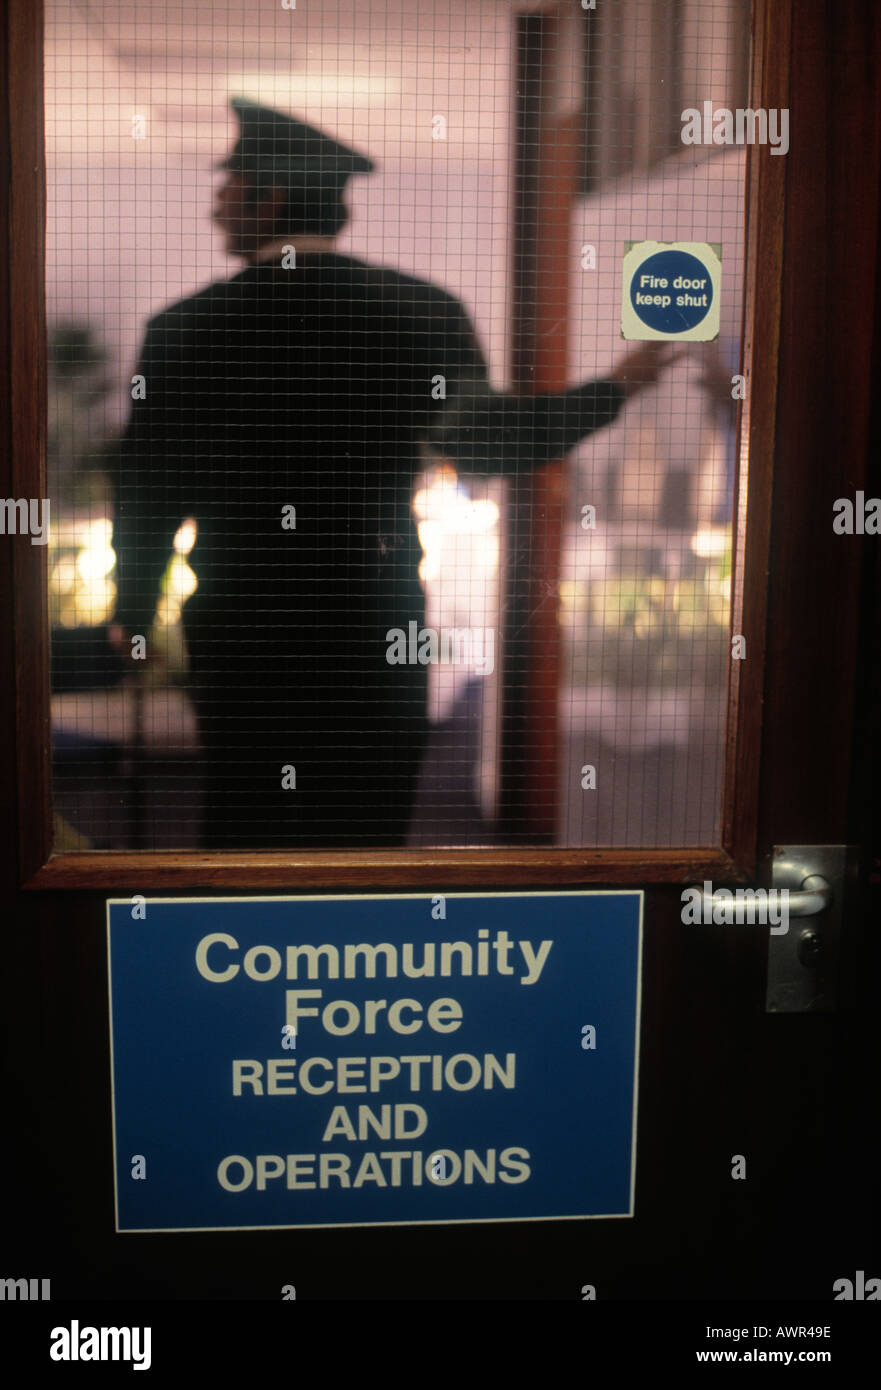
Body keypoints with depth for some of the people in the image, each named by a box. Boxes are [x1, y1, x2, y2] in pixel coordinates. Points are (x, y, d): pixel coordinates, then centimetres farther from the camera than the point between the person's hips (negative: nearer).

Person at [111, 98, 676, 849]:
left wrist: (134, 616, 15)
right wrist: (616, 388, 16)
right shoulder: (420, 310, -6)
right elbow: (489, 442, 4)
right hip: (378, 635, 1)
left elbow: (148, 498, -1)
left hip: (240, 635, -1)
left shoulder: (185, 328, -7)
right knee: (367, 838, 13)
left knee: (245, 830, 11)